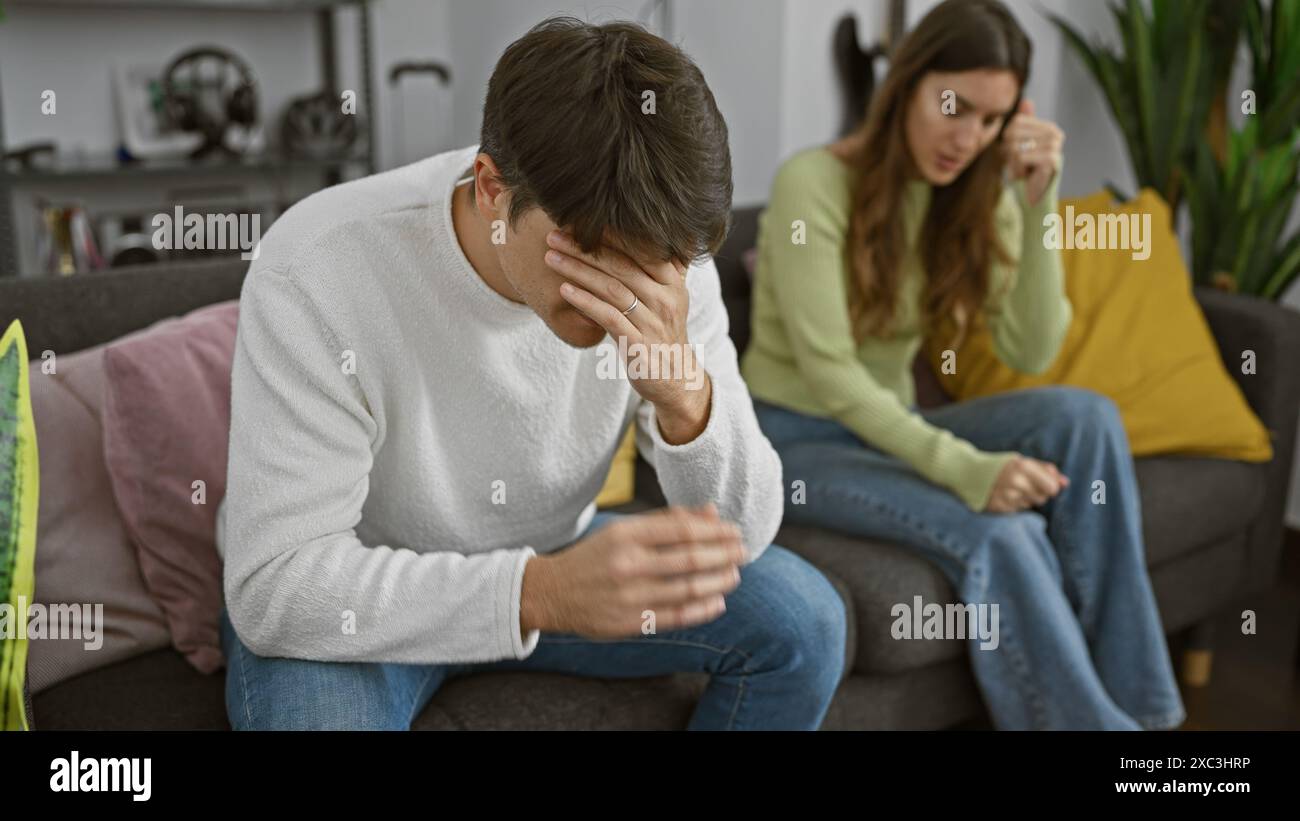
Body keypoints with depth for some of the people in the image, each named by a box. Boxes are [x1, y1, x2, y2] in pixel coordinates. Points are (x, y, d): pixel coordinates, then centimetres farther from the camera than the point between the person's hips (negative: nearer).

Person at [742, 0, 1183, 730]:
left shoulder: (980, 198, 2)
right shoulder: (815, 182, -16)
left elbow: (1030, 352, -10)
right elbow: (827, 372, -23)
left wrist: (1038, 203, -19)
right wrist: (962, 468, -33)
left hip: (890, 429, 6)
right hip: (794, 438, -5)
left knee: (1084, 415, -22)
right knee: (1002, 534, -31)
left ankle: (1129, 698, -15)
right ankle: (1092, 716, -10)